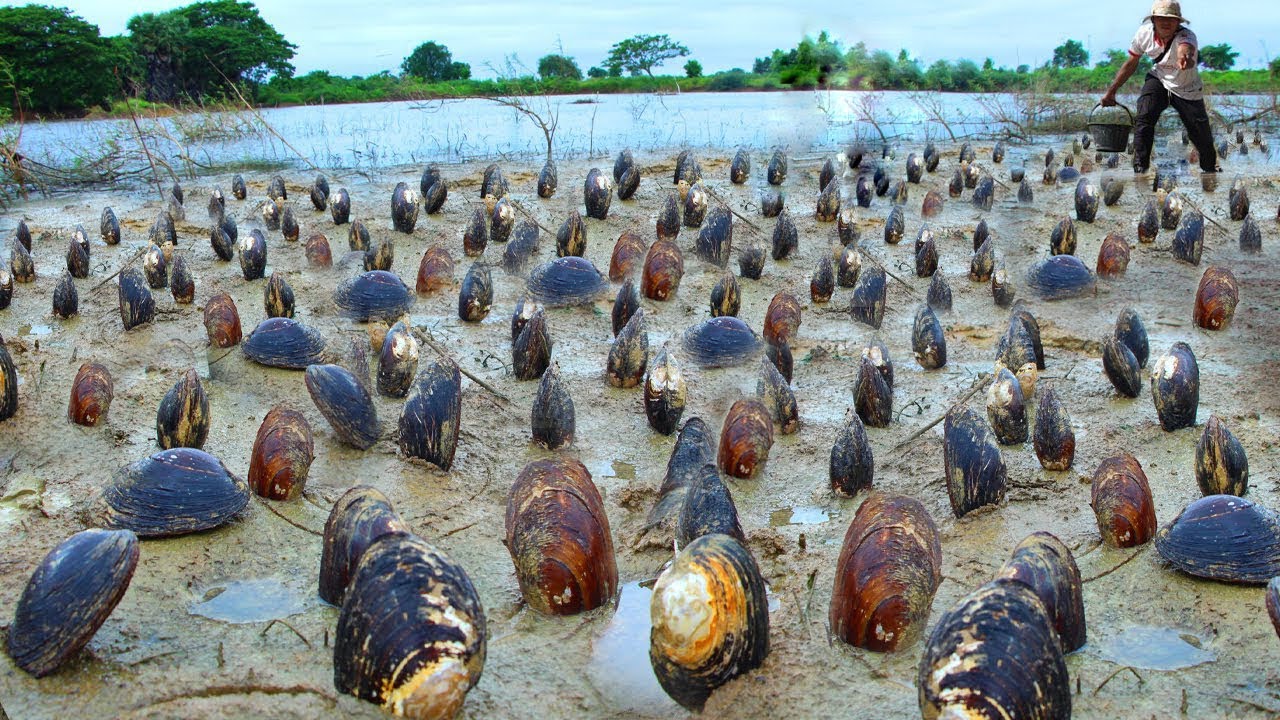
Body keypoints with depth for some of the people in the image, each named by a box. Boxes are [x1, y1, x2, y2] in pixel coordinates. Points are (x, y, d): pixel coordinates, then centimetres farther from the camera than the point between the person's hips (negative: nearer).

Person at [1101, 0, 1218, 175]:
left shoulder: (1187, 36, -33)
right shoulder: (1144, 33, -20)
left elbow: (1185, 49, -60)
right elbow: (1131, 63, -4)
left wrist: (1184, 57, -85)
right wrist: (1111, 91, 0)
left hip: (1187, 90, -2)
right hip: (1159, 80, 2)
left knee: (1202, 136, 3)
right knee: (1144, 118, -25)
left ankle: (1211, 169, 33)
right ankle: (1140, 167, -16)